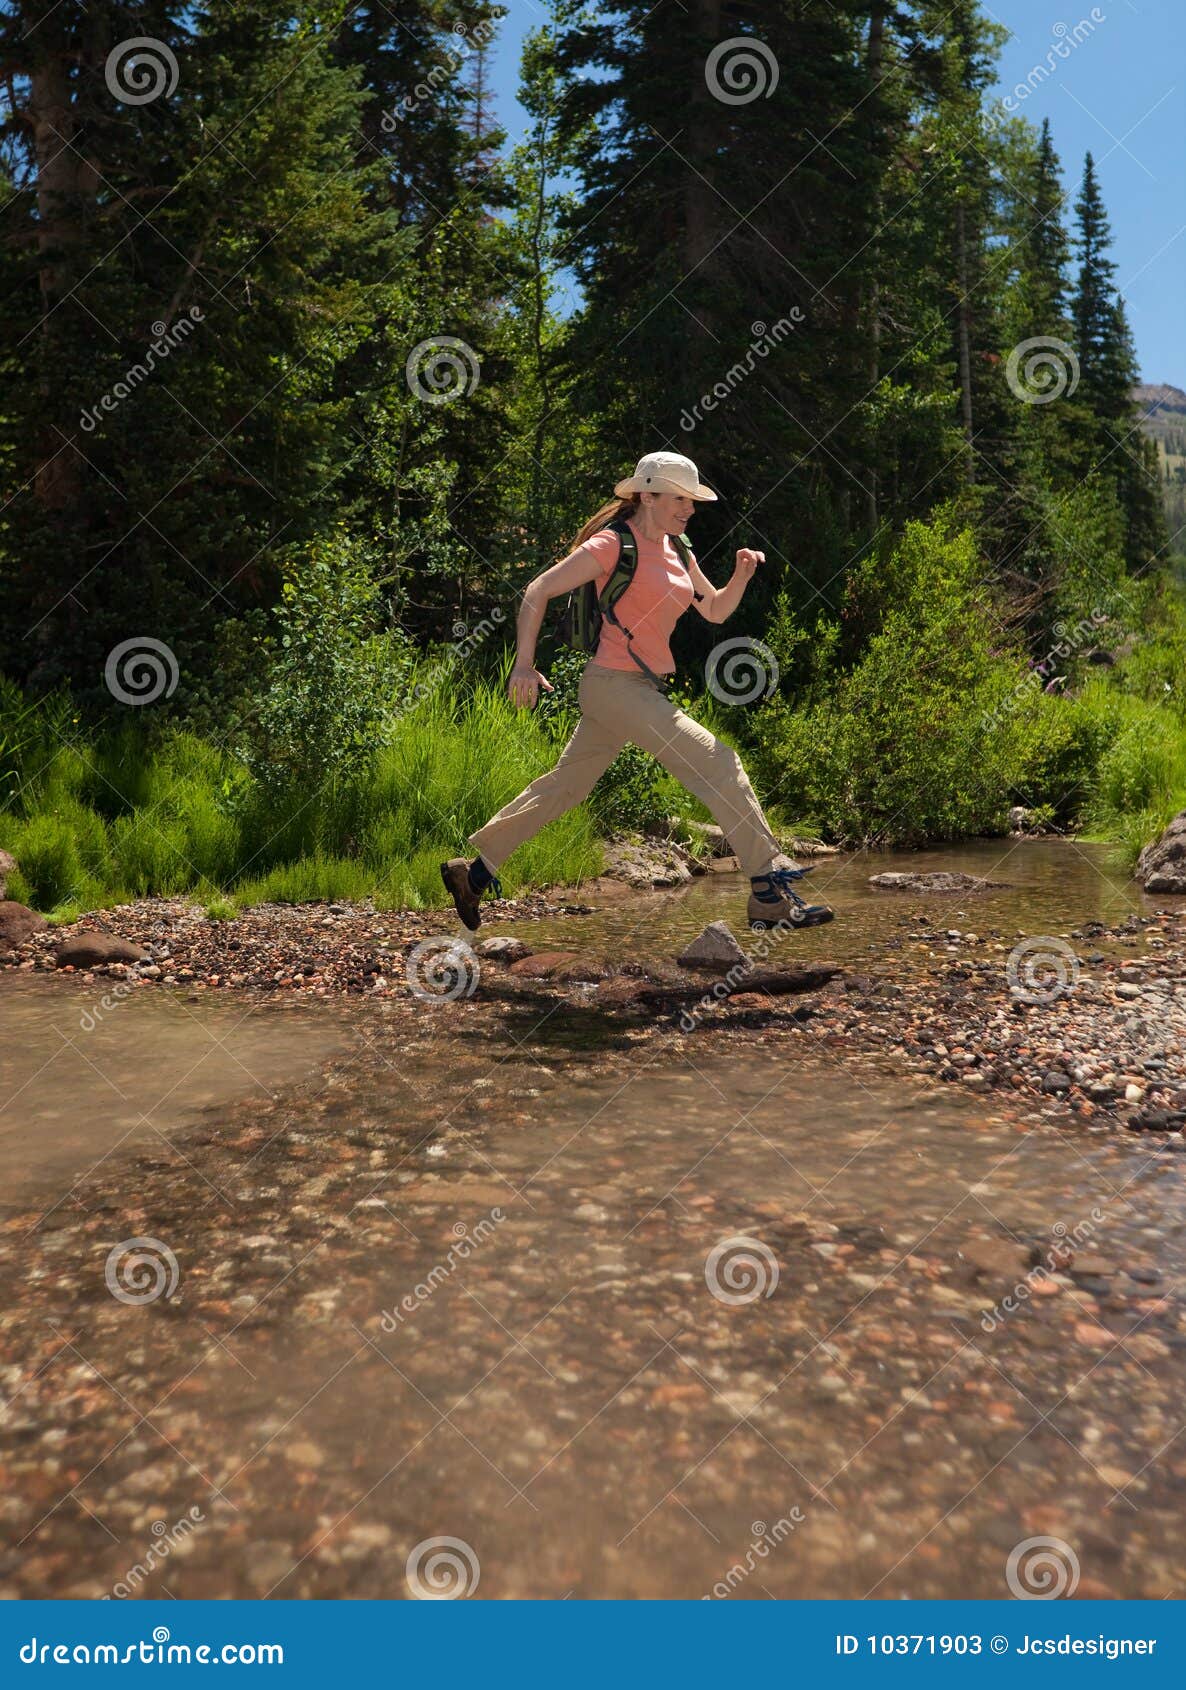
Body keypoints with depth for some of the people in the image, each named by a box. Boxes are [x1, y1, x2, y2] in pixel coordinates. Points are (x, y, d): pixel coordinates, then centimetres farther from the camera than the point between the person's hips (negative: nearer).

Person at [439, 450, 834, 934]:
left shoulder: (676, 551, 15)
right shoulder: (614, 545, -10)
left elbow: (715, 610, 21)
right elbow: (537, 591, -10)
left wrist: (742, 575, 2)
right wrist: (524, 663, -17)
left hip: (643, 688, 9)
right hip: (614, 684, -9)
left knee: (565, 784, 15)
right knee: (718, 763, -13)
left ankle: (474, 870, 25)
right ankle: (768, 890, -9)